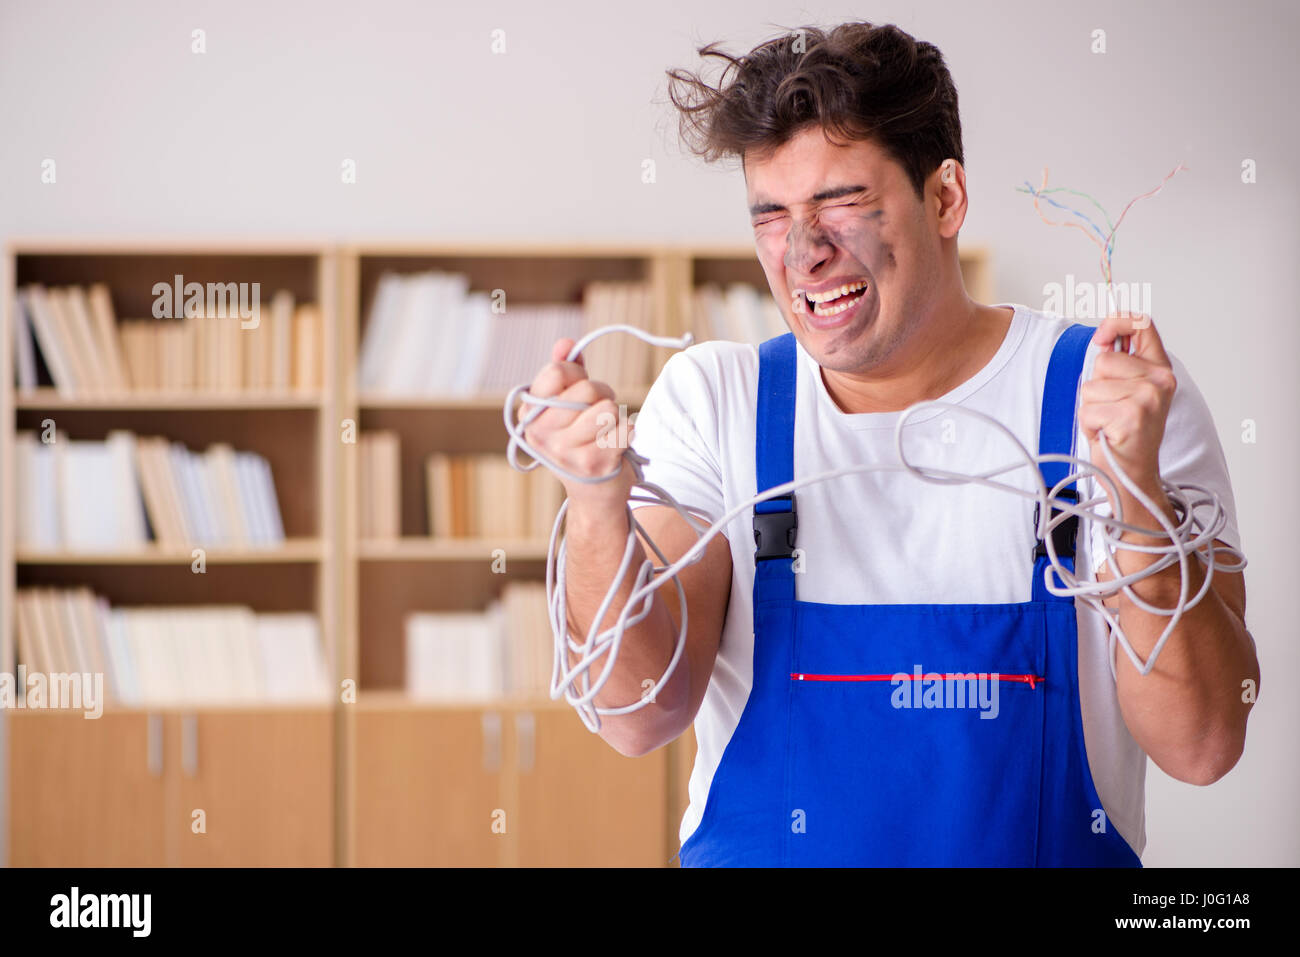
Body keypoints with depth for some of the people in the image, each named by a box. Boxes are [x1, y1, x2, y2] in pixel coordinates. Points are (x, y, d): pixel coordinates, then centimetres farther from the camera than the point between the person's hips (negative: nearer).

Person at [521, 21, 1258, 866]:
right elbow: (641, 717, -5)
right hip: (756, 856, 1)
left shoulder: (1109, 394, -1)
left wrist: (1136, 487, -19)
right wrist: (599, 509, -19)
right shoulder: (711, 402, 4)